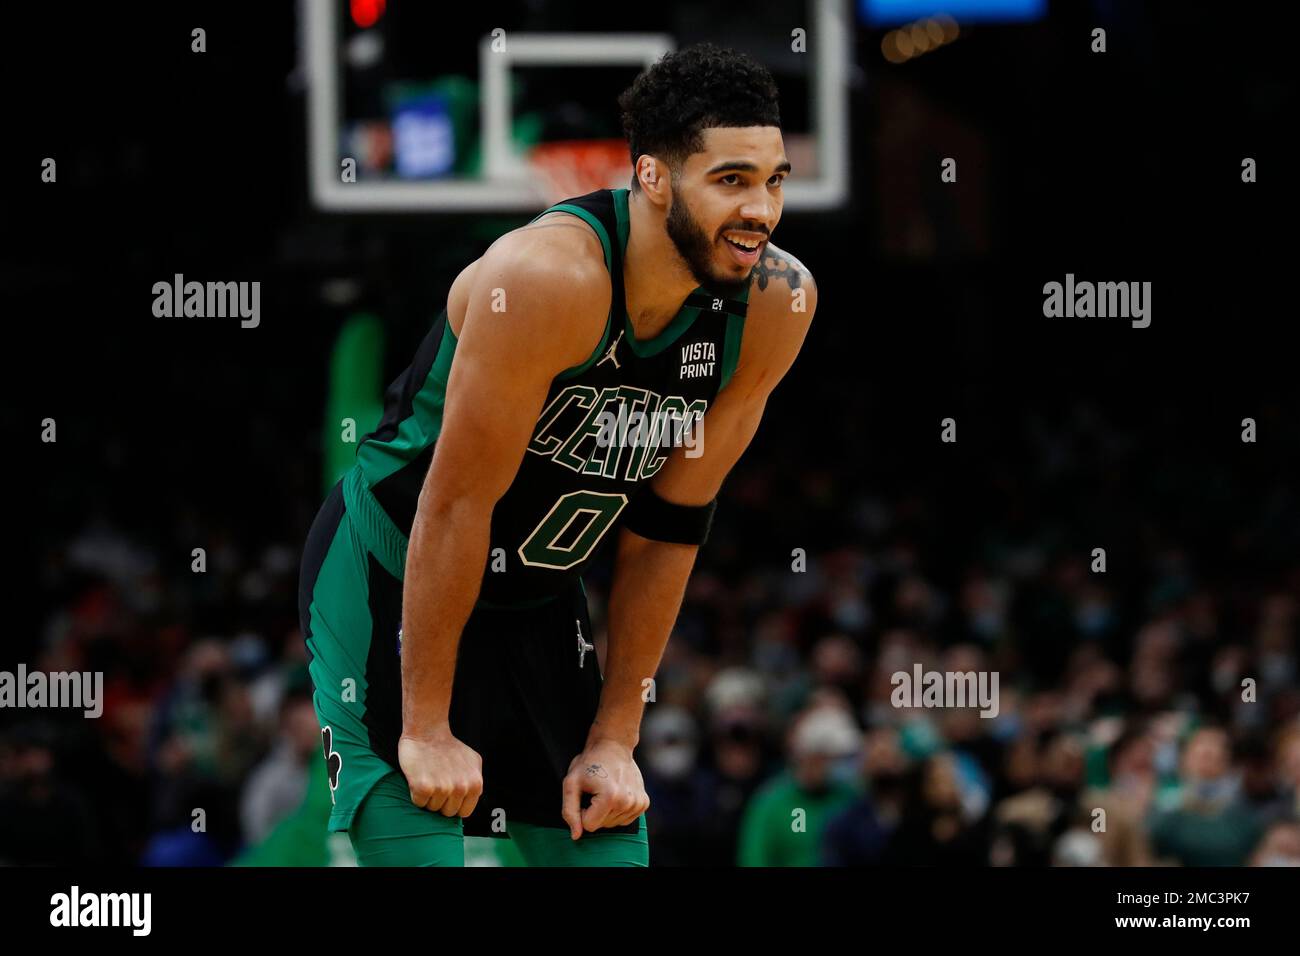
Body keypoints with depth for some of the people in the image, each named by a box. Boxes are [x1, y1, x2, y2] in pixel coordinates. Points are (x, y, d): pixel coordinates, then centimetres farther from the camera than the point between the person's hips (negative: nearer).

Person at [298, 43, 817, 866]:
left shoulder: (777, 304, -11)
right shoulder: (552, 277, -30)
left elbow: (669, 527, -2)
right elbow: (456, 503, -25)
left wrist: (615, 738, -1)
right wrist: (426, 729, -20)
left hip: (538, 599, 7)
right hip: (392, 577, -7)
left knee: (609, 843, 5)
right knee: (416, 846, -15)